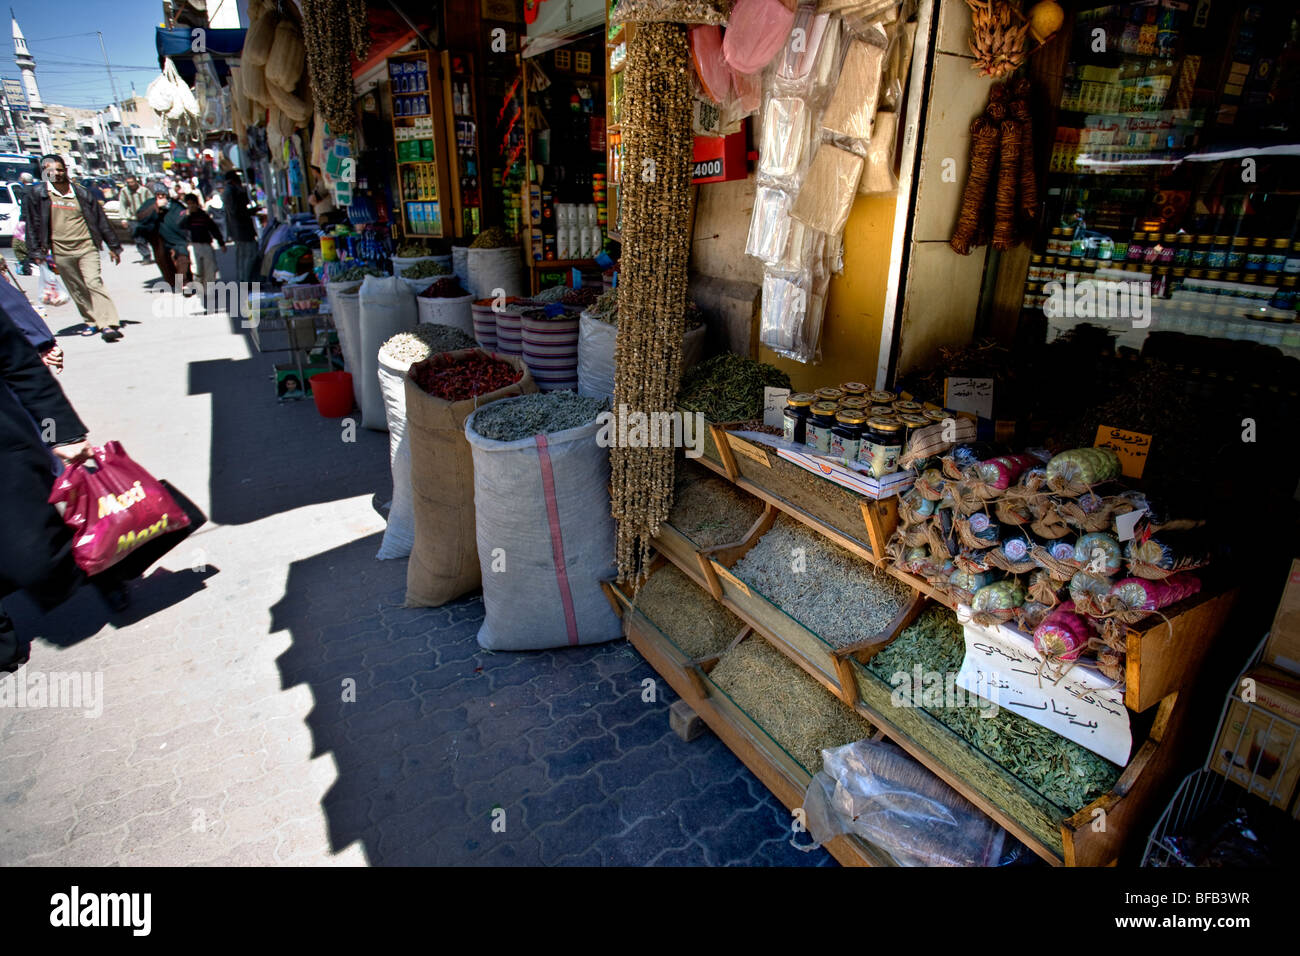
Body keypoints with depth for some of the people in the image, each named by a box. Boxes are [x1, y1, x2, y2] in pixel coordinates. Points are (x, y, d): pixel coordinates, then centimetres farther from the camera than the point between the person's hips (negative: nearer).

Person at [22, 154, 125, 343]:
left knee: (94, 283, -16)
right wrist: (36, 250, 1)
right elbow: (32, 223, 6)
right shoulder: (37, 194, 6)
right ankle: (92, 322, 15)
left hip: (87, 247, -2)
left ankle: (109, 324, -22)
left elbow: (100, 220, 12)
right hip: (60, 251, 2)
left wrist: (113, 246, 11)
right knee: (76, 290, 6)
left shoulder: (81, 194, 7)